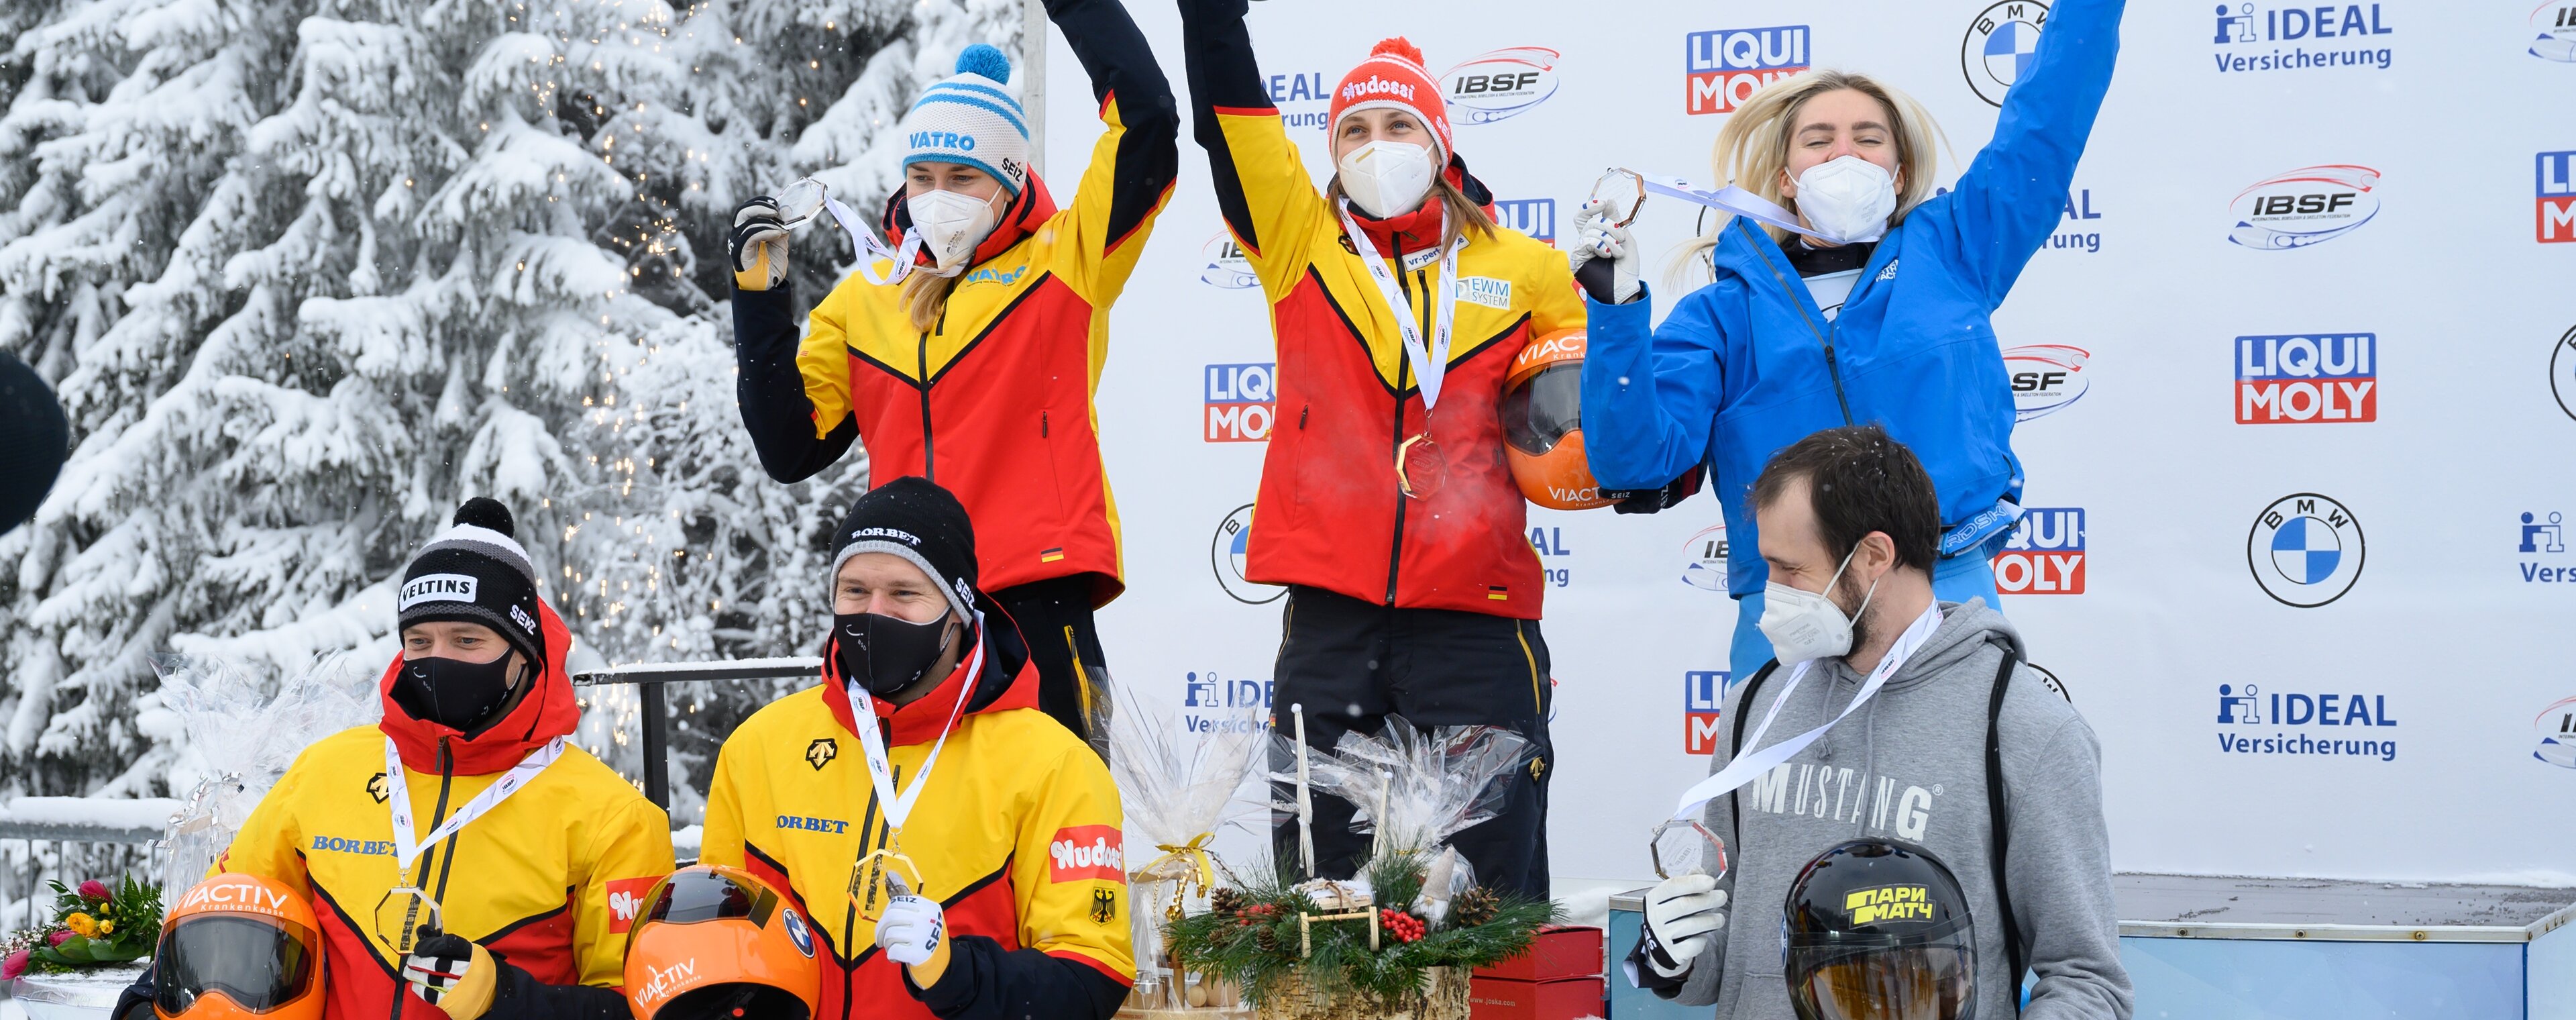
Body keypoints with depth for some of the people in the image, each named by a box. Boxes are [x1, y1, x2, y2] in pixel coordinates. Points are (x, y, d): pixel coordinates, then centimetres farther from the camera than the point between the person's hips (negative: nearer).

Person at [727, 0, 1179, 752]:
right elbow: (791, 448, 12)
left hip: (1039, 600, -4)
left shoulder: (1062, 264, 6)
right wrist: (761, 302, 5)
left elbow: (1147, 122, -5)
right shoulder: (862, 300, 16)